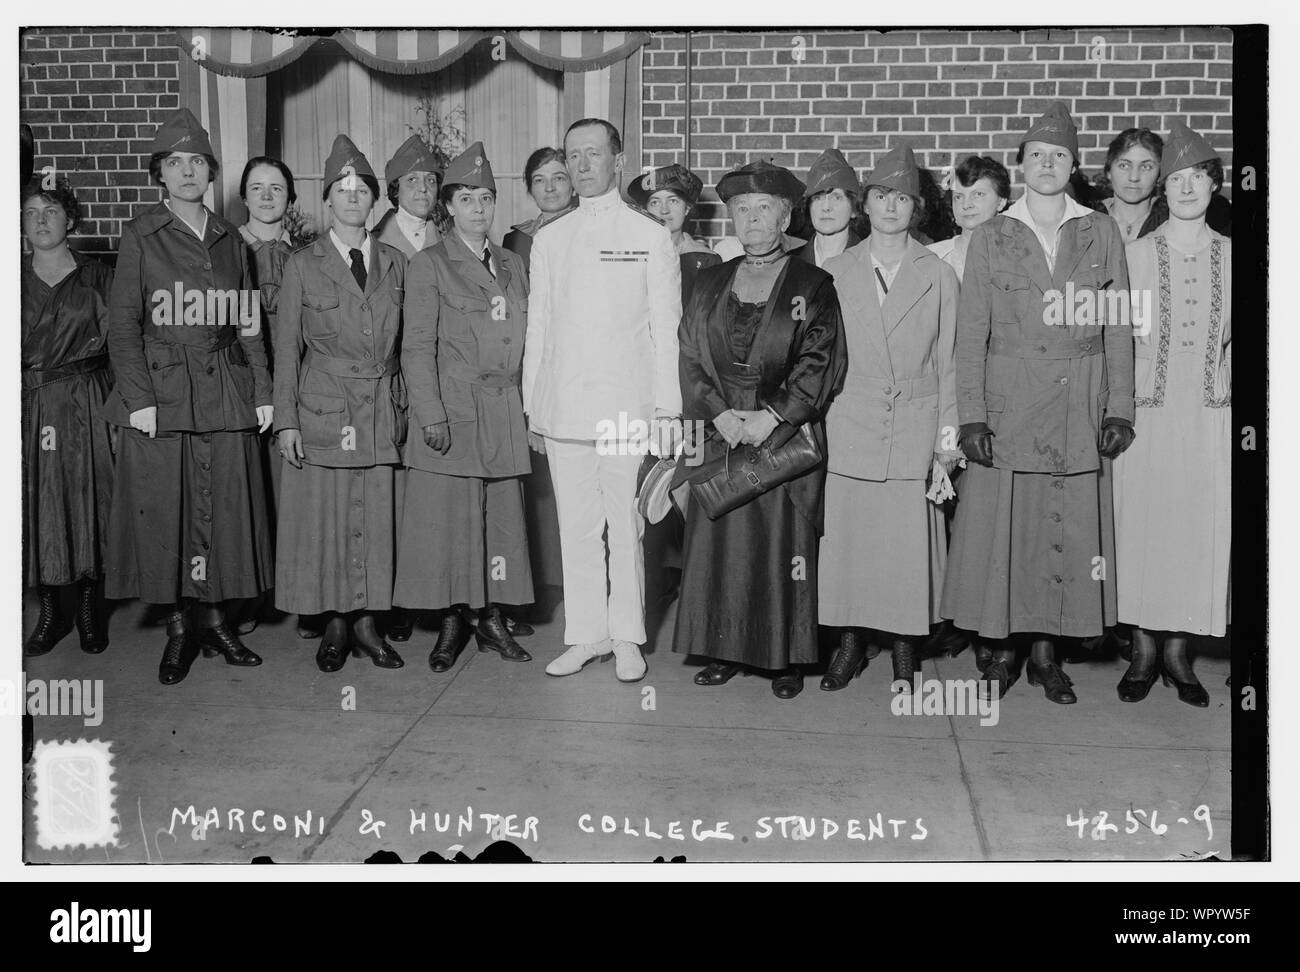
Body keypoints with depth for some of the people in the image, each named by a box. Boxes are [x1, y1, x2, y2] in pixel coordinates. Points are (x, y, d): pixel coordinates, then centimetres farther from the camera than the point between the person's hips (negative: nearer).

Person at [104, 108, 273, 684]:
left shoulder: (229, 240, 13)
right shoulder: (141, 236, 3)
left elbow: (248, 322, 13)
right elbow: (123, 324, -2)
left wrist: (262, 392, 4)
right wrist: (138, 397, -11)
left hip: (225, 393, 3)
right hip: (161, 392, -3)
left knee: (225, 508, 4)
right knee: (165, 511, -1)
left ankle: (213, 619, 15)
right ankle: (180, 626, 10)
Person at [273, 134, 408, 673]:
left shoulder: (396, 264, 10)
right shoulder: (302, 264, 3)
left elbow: (406, 343, 11)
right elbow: (286, 347, 2)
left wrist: (408, 408, 5)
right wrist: (286, 420, -4)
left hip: (383, 411, 2)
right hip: (322, 409, -2)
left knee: (377, 520, 4)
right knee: (326, 520, 1)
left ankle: (366, 622, 16)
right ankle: (335, 624, 14)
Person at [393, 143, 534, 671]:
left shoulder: (513, 266, 16)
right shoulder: (429, 265, 1)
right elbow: (417, 347, -4)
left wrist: (530, 407, 9)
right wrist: (430, 414, -13)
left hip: (505, 415, 4)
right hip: (452, 412, -4)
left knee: (503, 517, 5)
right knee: (448, 518, -2)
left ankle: (492, 618, 15)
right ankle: (451, 621, 9)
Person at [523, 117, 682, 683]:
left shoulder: (650, 236, 4)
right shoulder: (549, 239, 12)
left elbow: (665, 329, 2)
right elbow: (538, 325, 14)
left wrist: (667, 410, -3)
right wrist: (532, 406, 9)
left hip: (627, 407, -3)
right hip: (563, 408, 3)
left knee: (627, 528, 0)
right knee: (575, 527, 6)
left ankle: (627, 638, 12)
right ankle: (586, 634, 16)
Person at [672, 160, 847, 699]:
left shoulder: (812, 286, 2)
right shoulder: (710, 283, 13)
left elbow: (820, 363, -6)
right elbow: (690, 356, 7)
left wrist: (771, 416, -15)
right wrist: (720, 413, -8)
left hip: (786, 438, -3)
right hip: (720, 432, 3)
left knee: (783, 544, -1)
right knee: (716, 542, 3)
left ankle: (787, 657, 10)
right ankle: (724, 649, 15)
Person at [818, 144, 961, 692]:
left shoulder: (939, 277, 8)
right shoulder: (834, 273, 10)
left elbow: (947, 362, 7)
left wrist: (947, 440, 2)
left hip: (913, 432, -1)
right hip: (847, 432, 1)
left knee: (908, 547, -2)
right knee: (845, 540, 0)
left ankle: (905, 658, 10)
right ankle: (849, 643, 15)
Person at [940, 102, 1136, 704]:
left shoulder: (1100, 232, 8)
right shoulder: (990, 237, 5)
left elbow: (1117, 328, 7)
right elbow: (970, 335, 1)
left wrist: (1119, 408, 0)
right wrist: (971, 416, -7)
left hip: (1079, 410, 1)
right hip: (1007, 406, -1)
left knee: (1068, 531, 2)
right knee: (1001, 528, -1)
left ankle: (1046, 650, 15)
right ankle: (1003, 648, 13)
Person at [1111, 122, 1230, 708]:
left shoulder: (1232, 256, 5)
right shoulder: (1135, 254, 1)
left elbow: (1235, 336, 11)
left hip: (1210, 413, 2)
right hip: (1147, 411, -1)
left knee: (1201, 529, 3)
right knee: (1142, 526, 2)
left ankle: (1178, 652, 16)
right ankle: (1143, 649, 15)